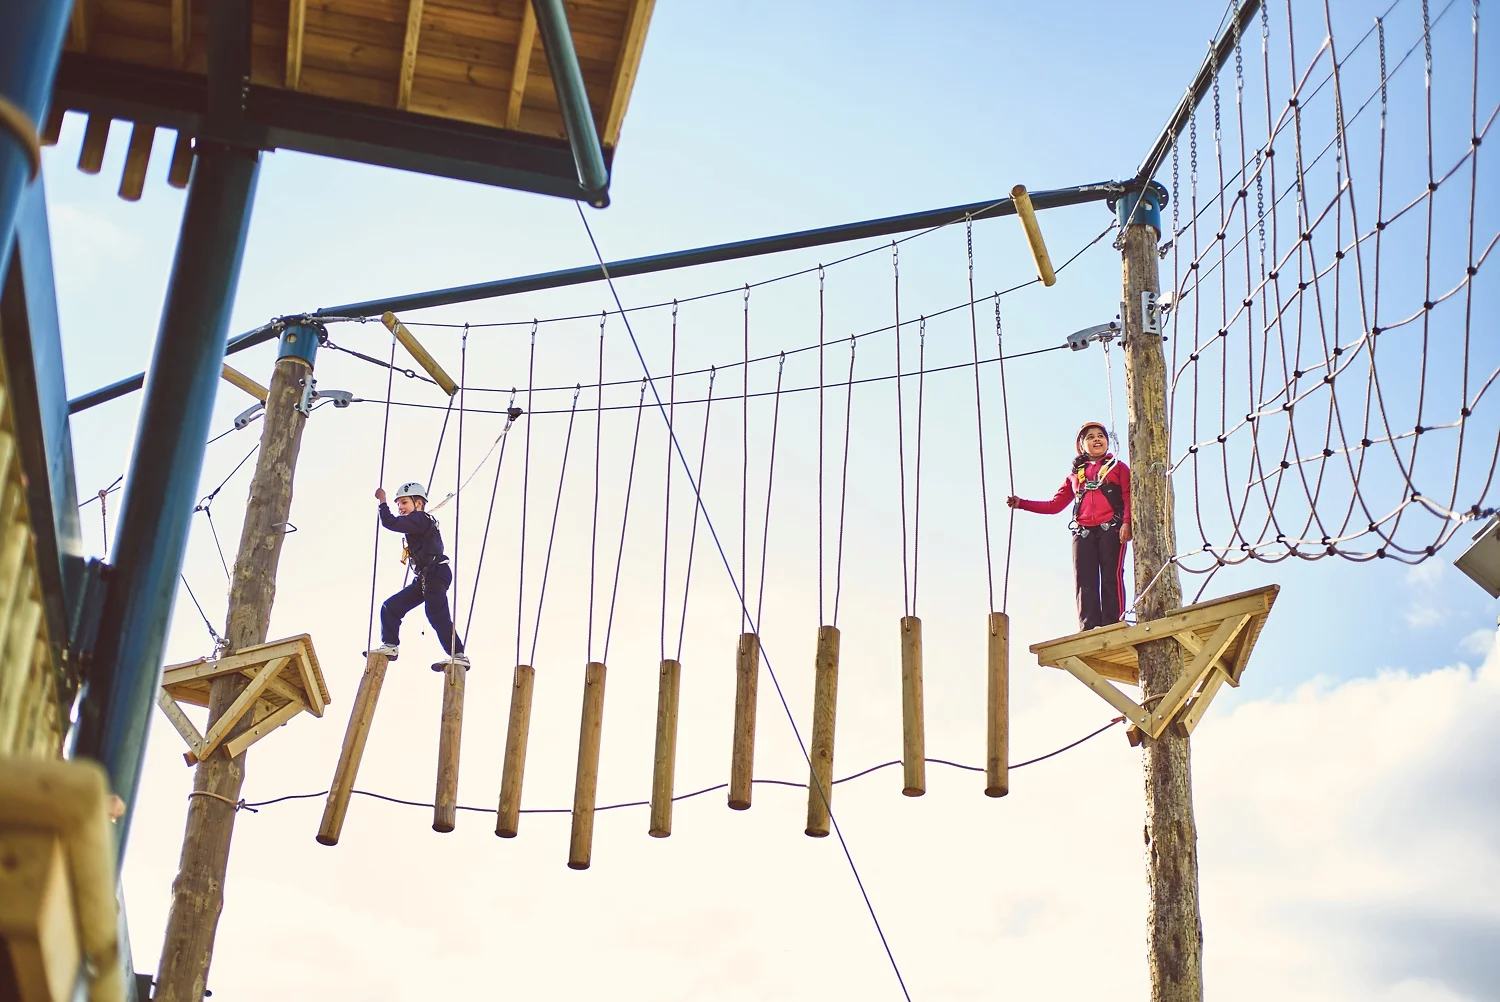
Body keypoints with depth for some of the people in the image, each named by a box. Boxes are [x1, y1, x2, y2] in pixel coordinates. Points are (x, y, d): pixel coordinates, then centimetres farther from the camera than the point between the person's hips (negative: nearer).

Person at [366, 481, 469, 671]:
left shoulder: (419, 519, -9)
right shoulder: (424, 521, 22)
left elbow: (390, 522, -20)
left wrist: (382, 501, -8)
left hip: (436, 574, -11)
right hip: (424, 579, 11)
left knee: (437, 616, -18)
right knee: (391, 607, 9)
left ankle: (458, 656, -20)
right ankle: (390, 646, 10)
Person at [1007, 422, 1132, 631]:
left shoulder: (1118, 467, 18)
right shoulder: (1075, 475, 26)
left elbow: (1128, 497, 4)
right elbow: (1055, 504, 23)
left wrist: (1126, 522, -14)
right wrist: (1021, 503, 14)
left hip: (1111, 530, -3)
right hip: (1083, 533, 3)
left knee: (1111, 578, -14)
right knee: (1085, 583, -9)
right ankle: (1088, 629, -17)